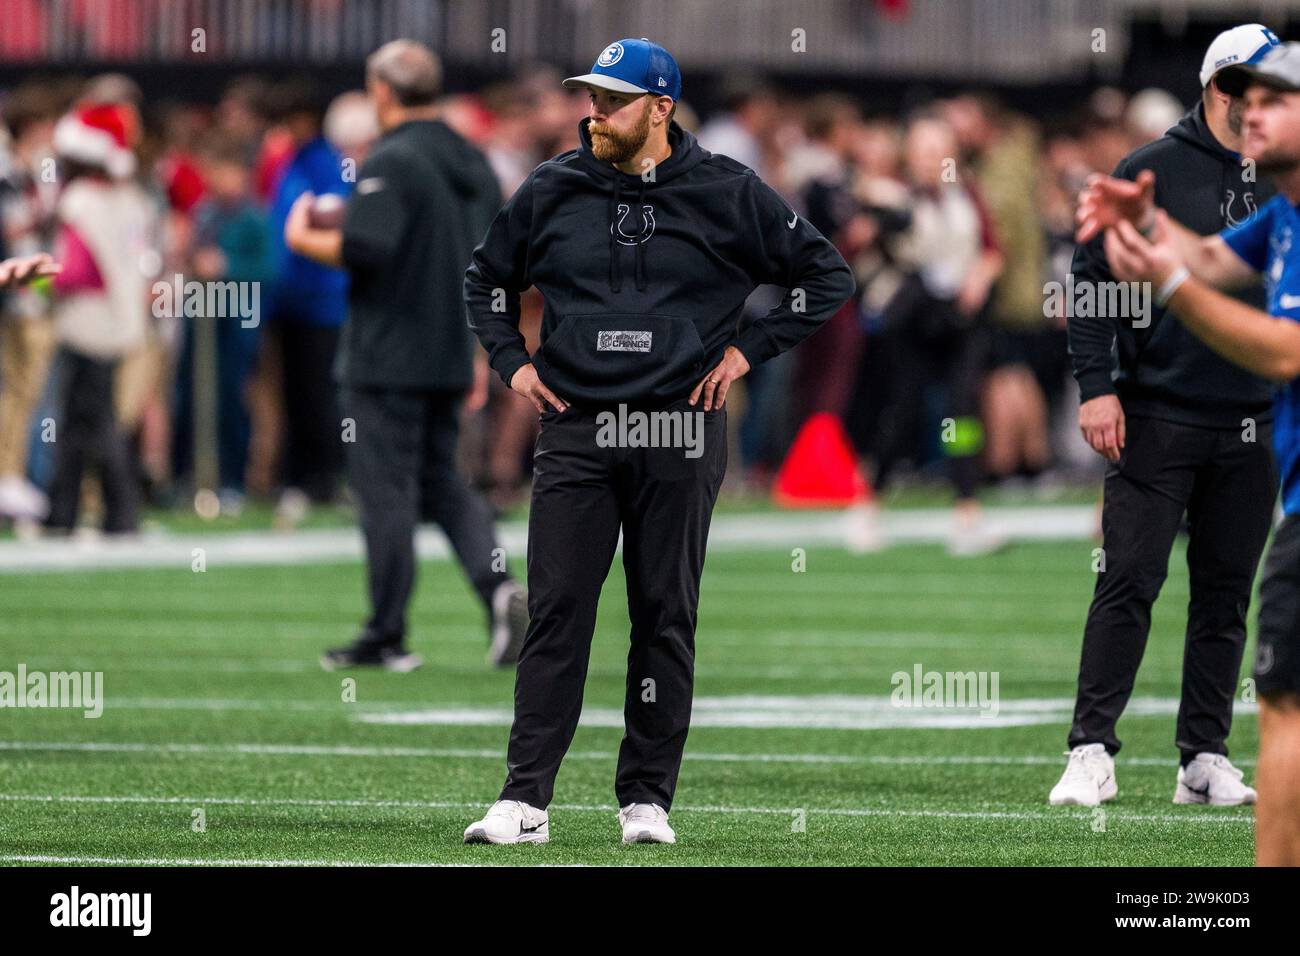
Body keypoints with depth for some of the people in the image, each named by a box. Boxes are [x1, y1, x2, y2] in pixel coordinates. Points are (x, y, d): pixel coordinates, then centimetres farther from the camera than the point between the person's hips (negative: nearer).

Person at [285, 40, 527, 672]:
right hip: (450, 354, 8)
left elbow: (366, 248, -26)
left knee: (386, 488, -1)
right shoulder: (472, 162, 11)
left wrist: (303, 239, -8)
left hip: (386, 358, -8)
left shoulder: (390, 163, -14)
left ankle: (386, 635, 3)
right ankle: (497, 584, -6)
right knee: (442, 481, 16)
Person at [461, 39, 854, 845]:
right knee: (556, 616, -4)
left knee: (667, 621, 2)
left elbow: (828, 277, 5)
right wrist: (512, 361, 10)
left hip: (680, 431, -1)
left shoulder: (727, 194, 0)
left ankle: (648, 800, 9)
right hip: (574, 430, 1)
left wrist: (746, 351, 0)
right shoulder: (552, 191, 6)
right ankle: (526, 800, -5)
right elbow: (487, 278, 23)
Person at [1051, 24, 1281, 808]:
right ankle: (1093, 753, -5)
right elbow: (1092, 277, -3)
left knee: (1227, 595, 6)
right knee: (1129, 583, -7)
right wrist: (1096, 385, -11)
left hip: (1252, 429, 4)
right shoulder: (1152, 172, -2)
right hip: (1158, 415, -4)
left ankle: (1207, 759, 12)